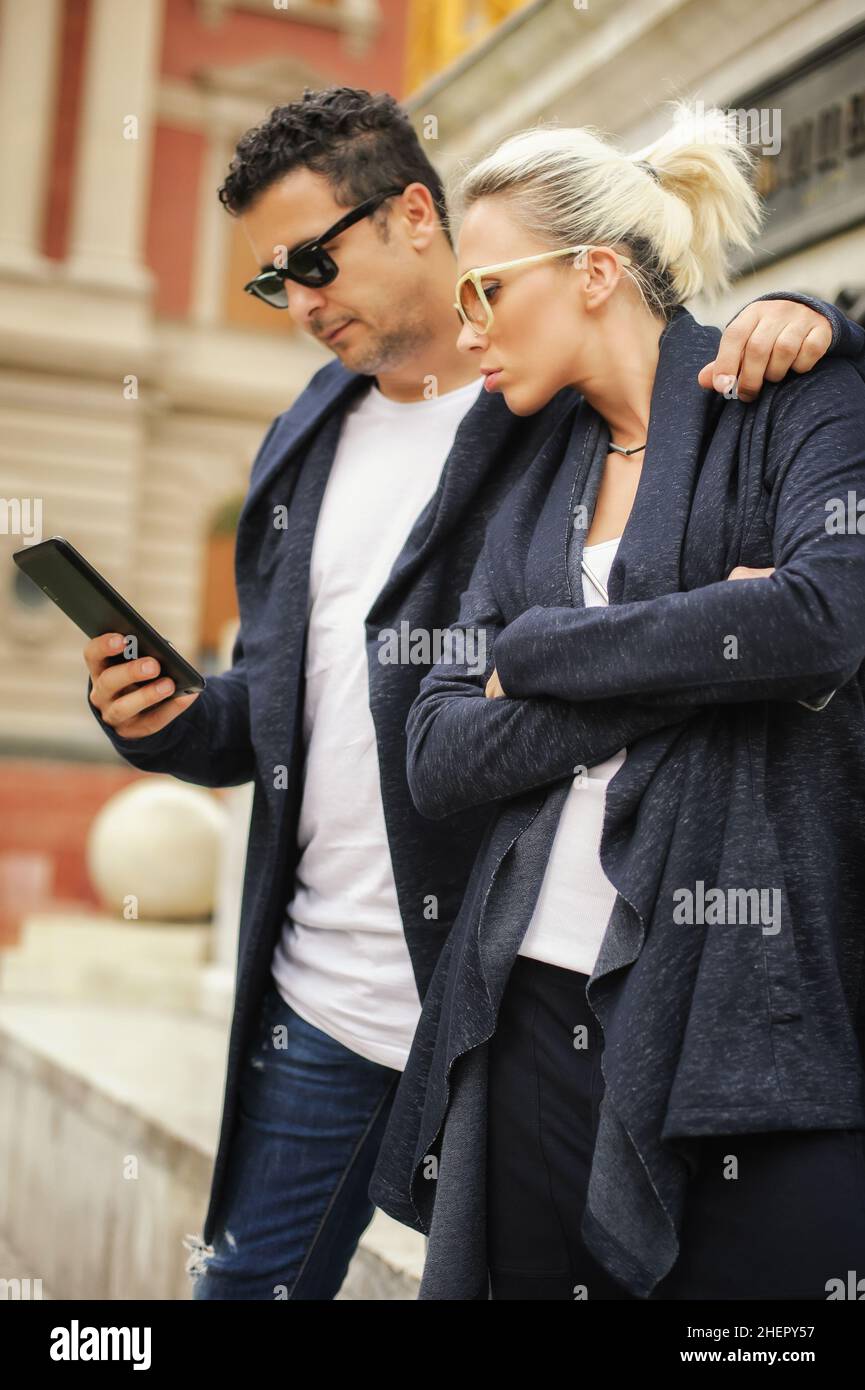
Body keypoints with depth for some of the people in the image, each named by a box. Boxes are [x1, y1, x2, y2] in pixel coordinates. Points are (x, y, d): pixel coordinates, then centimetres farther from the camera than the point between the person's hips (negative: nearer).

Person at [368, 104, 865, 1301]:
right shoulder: (536, 489, 16)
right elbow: (440, 759, 5)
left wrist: (533, 652, -7)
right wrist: (691, 669, -9)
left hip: (747, 1012, -5)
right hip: (533, 1010, 5)